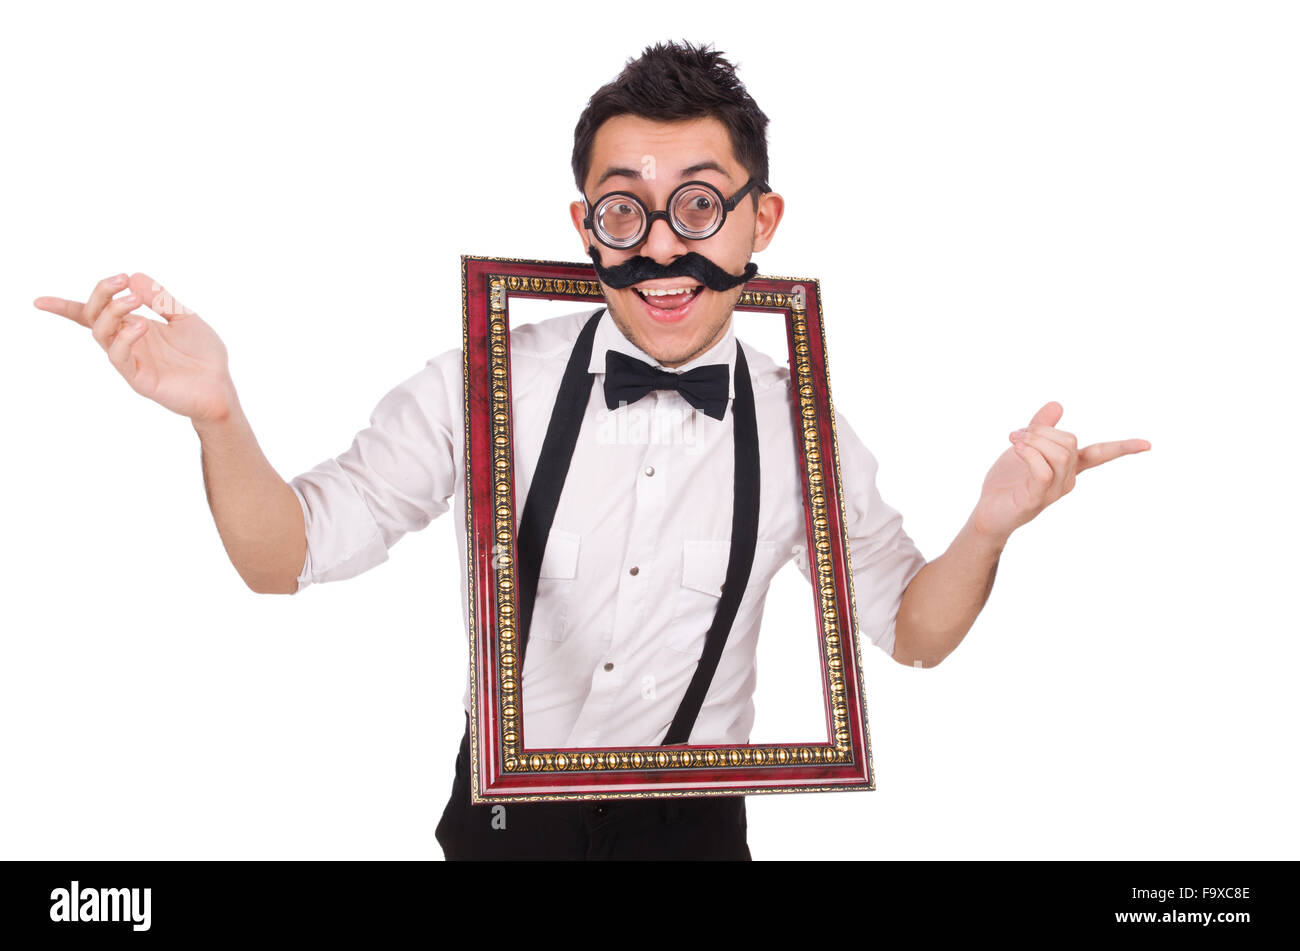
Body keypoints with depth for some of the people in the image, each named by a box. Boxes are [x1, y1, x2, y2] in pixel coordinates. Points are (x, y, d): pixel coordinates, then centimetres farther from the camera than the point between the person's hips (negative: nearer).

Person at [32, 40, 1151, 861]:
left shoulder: (798, 427, -11)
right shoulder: (483, 387, -17)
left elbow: (912, 632, -1)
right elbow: (285, 555, -13)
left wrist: (991, 523, -22)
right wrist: (217, 415, -33)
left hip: (693, 823, 1)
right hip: (504, 816, 0)